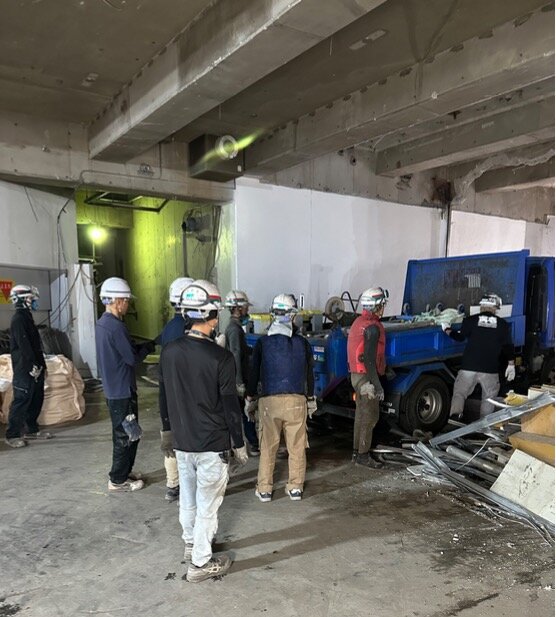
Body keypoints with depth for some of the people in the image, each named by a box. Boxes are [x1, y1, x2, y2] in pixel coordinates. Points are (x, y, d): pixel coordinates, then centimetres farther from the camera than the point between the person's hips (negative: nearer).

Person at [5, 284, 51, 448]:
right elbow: (23, 344, -21)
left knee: (36, 400, 14)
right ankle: (12, 435, 6)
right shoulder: (18, 319, -14)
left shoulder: (27, 317, 17)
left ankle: (31, 430, 25)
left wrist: (42, 365, 20)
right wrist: (32, 366, -22)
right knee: (21, 401, -4)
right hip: (25, 369, -10)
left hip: (35, 368, 10)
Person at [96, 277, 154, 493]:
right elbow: (132, 358, -19)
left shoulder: (101, 323, 8)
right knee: (126, 436, 4)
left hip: (111, 389, 10)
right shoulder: (116, 326, -22)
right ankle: (118, 480, 15)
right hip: (123, 390, -10)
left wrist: (142, 346, 4)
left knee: (121, 433, 21)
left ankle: (122, 473, 33)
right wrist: (148, 347, -3)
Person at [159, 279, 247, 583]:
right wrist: (239, 444, -2)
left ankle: (191, 543, 44)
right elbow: (230, 406, -15)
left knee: (188, 498, 23)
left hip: (181, 441, 6)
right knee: (207, 504, 10)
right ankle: (200, 562, 24)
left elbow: (167, 395, 6)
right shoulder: (220, 357, -21)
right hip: (212, 444, -5)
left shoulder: (169, 351, -5)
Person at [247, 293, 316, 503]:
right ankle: (295, 488, 20)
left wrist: (250, 398, 14)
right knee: (296, 447, 11)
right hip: (296, 401, 1)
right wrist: (311, 399, 22)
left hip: (269, 401, -1)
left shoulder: (262, 343, -3)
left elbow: (254, 373, 2)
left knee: (268, 447, 10)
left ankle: (264, 489, 18)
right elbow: (309, 374, 9)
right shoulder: (302, 343, 1)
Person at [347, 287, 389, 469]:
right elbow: (369, 358, -23)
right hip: (366, 377, -10)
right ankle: (363, 455, 6)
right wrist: (377, 384, -20)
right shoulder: (372, 327, -18)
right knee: (370, 416, -1)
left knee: (361, 414, 16)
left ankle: (357, 452, 25)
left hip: (356, 374, 10)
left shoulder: (359, 322, 13)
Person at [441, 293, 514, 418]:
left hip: (468, 367, -1)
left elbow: (459, 337, 1)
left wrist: (447, 329, 18)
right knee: (488, 398, 15)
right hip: (490, 370, 1)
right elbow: (508, 347, 7)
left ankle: (455, 415, -9)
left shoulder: (471, 320, 0)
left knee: (459, 392, 9)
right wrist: (511, 365, 15)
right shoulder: (503, 324, 6)